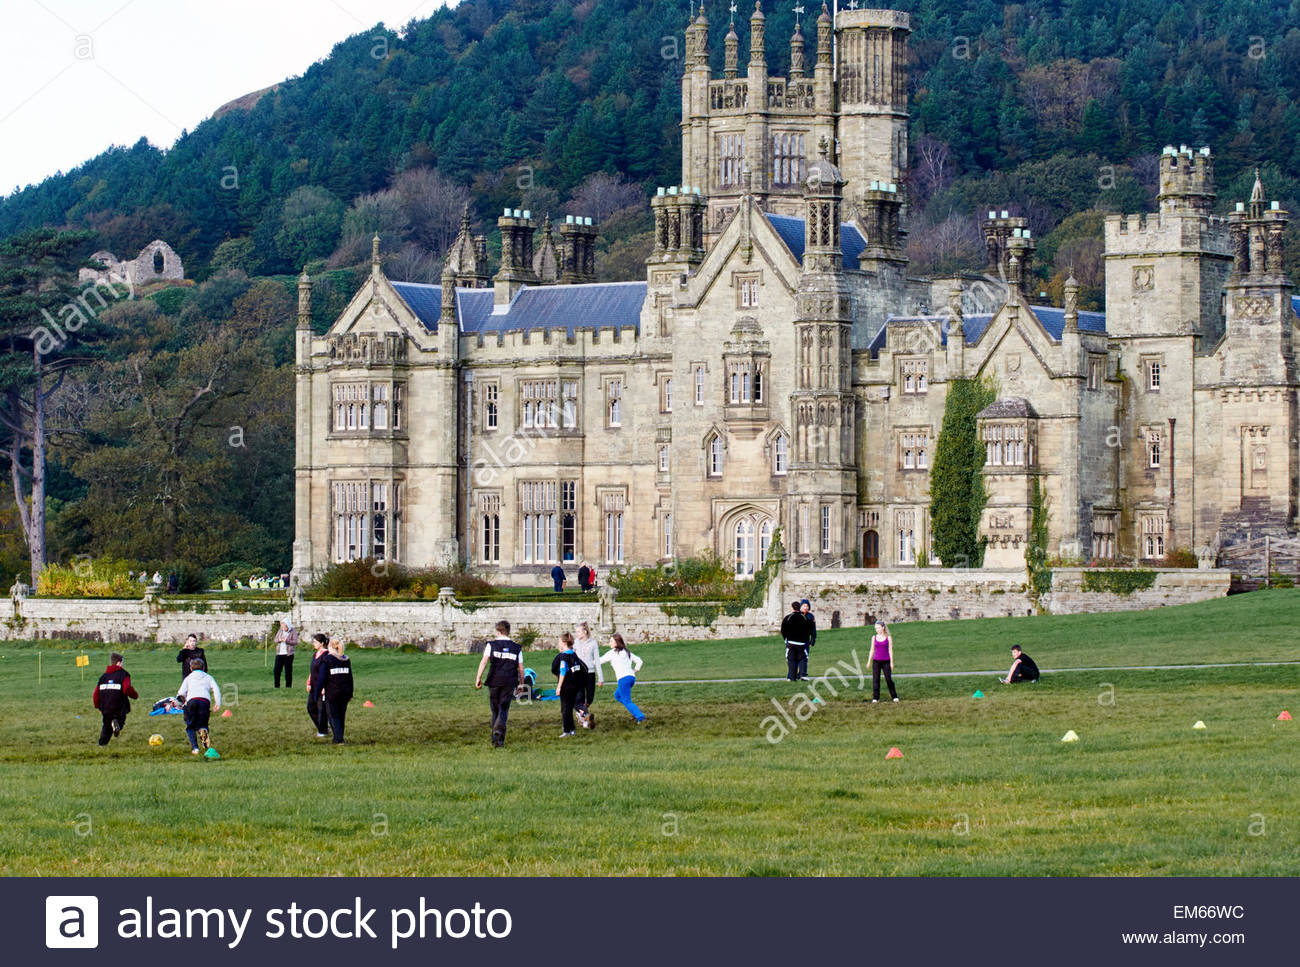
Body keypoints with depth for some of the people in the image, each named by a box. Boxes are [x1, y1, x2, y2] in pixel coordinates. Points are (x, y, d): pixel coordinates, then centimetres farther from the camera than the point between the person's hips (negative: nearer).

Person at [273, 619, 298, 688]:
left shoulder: (293, 632, -4)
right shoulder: (280, 630, 10)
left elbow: (295, 642, -11)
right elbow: (275, 639, 14)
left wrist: (286, 640, -23)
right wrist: (279, 640, -9)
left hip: (288, 654, -4)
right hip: (279, 653, 4)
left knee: (288, 671, -2)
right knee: (277, 670, 1)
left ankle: (288, 686, 6)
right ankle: (276, 686, 9)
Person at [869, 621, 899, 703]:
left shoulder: (888, 637, 1)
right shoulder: (874, 637, 8)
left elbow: (890, 650, -1)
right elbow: (872, 650, 12)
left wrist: (891, 662, -5)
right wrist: (869, 661, 9)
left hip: (886, 661, -2)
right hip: (876, 661, 2)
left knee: (888, 679, -5)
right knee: (875, 679, -2)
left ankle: (894, 696, 6)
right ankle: (875, 698, 1)